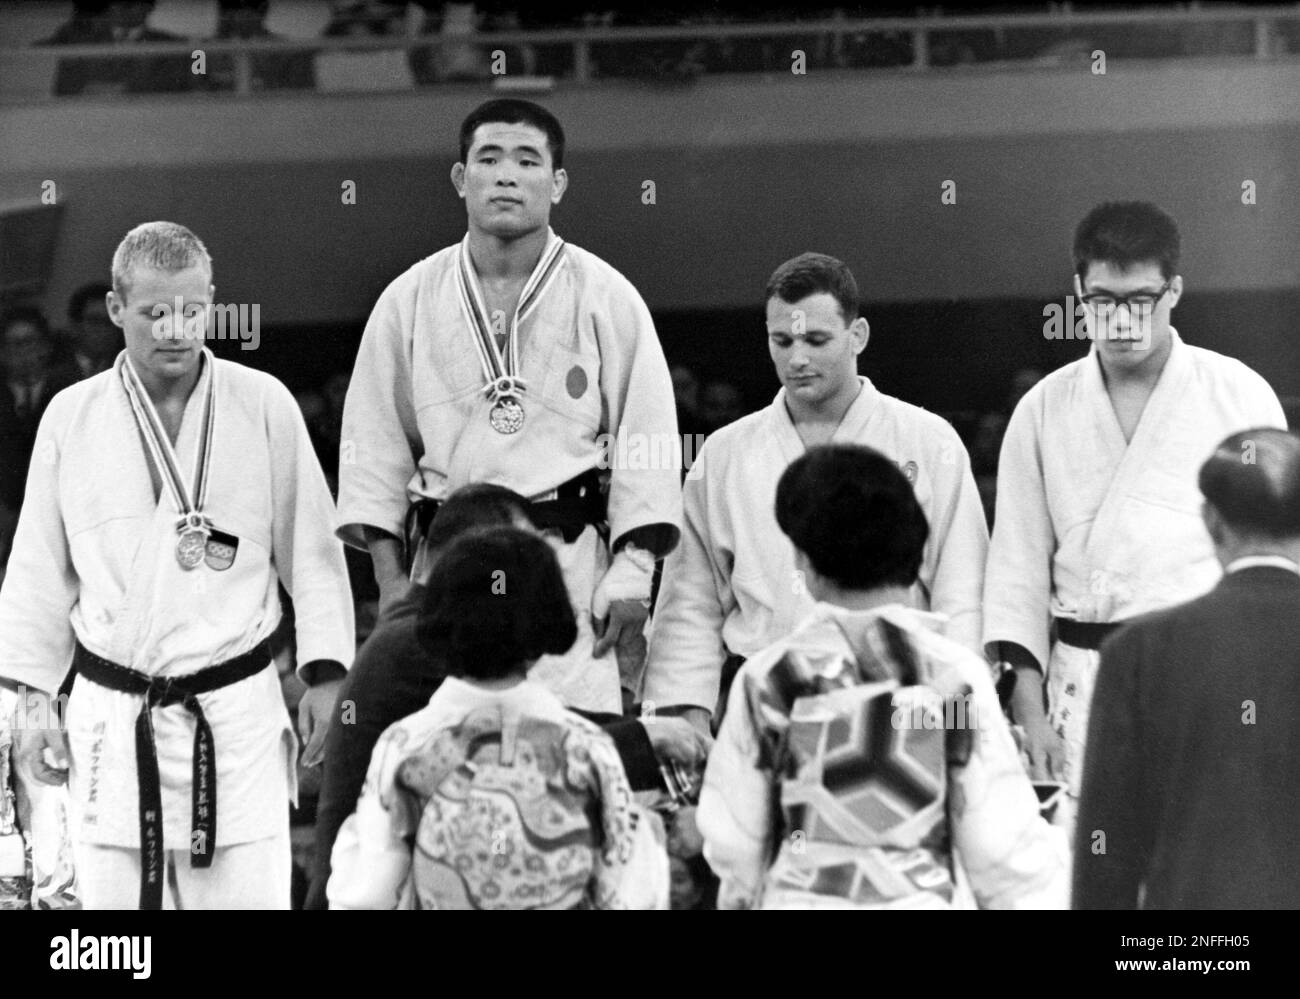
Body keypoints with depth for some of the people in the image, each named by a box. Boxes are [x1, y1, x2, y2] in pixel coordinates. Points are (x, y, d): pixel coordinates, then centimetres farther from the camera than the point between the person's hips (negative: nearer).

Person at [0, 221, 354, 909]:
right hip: (109, 716, 1)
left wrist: (327, 675, 1)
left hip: (237, 711, -1)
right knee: (112, 895, 1)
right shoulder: (71, 418, 4)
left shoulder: (264, 406, 0)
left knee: (246, 893, -5)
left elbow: (311, 549, 5)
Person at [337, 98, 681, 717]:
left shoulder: (606, 297, 4)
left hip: (570, 556, -2)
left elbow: (644, 437, 3)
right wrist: (390, 577, 3)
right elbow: (376, 444, 11)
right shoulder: (409, 300, 9)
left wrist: (631, 573, -5)